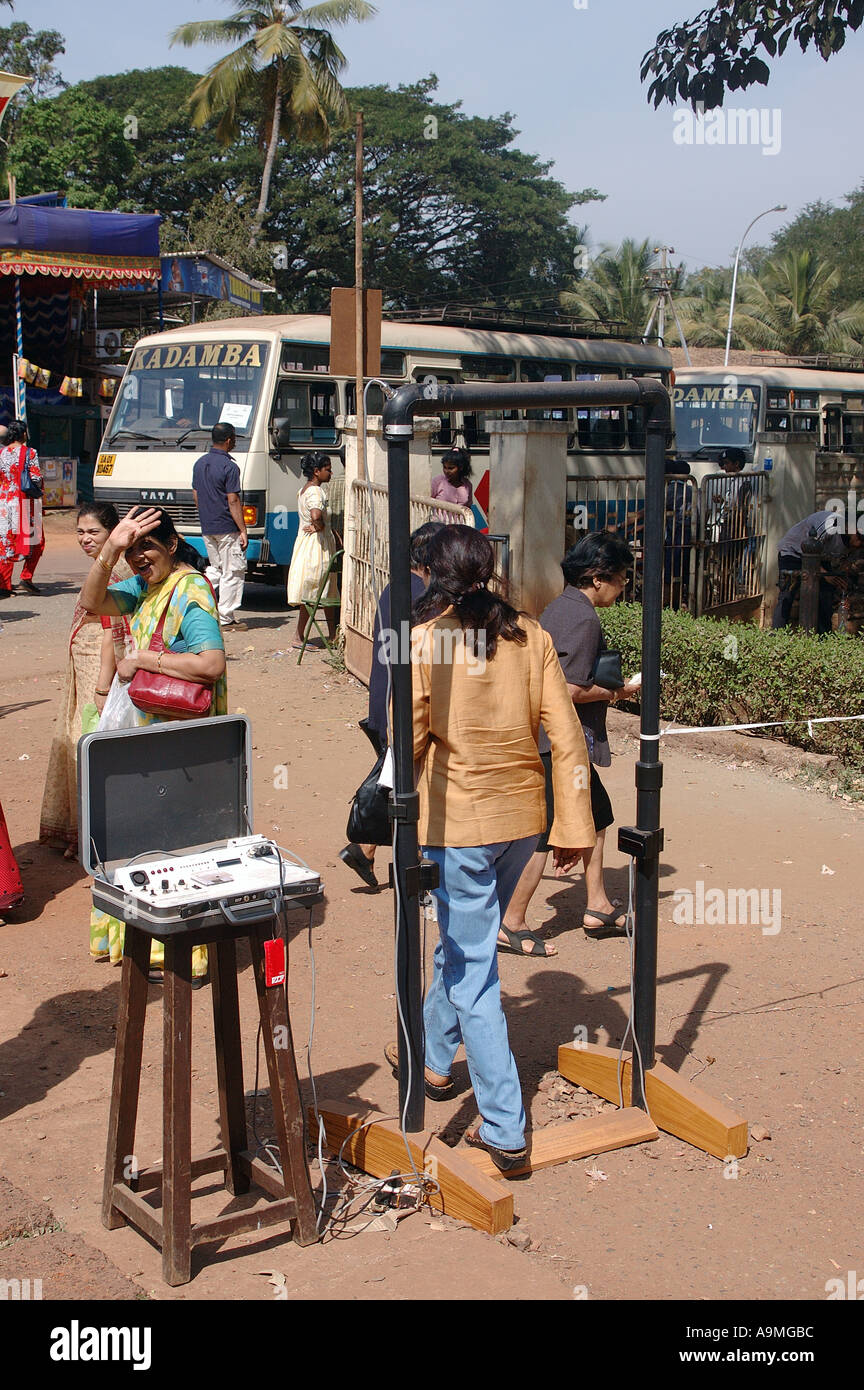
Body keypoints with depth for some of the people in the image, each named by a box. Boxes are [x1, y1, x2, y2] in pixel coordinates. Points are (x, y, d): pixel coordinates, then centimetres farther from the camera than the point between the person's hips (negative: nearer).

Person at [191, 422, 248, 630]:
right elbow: (233, 501, -17)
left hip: (207, 528, 7)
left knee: (215, 568, 21)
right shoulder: (229, 467, -15)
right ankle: (226, 617, 4)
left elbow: (196, 494, 15)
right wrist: (243, 530, -14)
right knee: (233, 571, 2)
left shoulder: (200, 463, 9)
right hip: (227, 528, -7)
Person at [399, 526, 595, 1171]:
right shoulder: (531, 635, 0)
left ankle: (505, 1130, 2)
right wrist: (574, 826, 2)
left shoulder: (426, 640, -11)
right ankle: (434, 1057, 46)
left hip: (459, 820, -5)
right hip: (523, 816, 5)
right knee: (464, 942, 25)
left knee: (473, 970, 2)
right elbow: (567, 736, -3)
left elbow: (409, 742, -7)